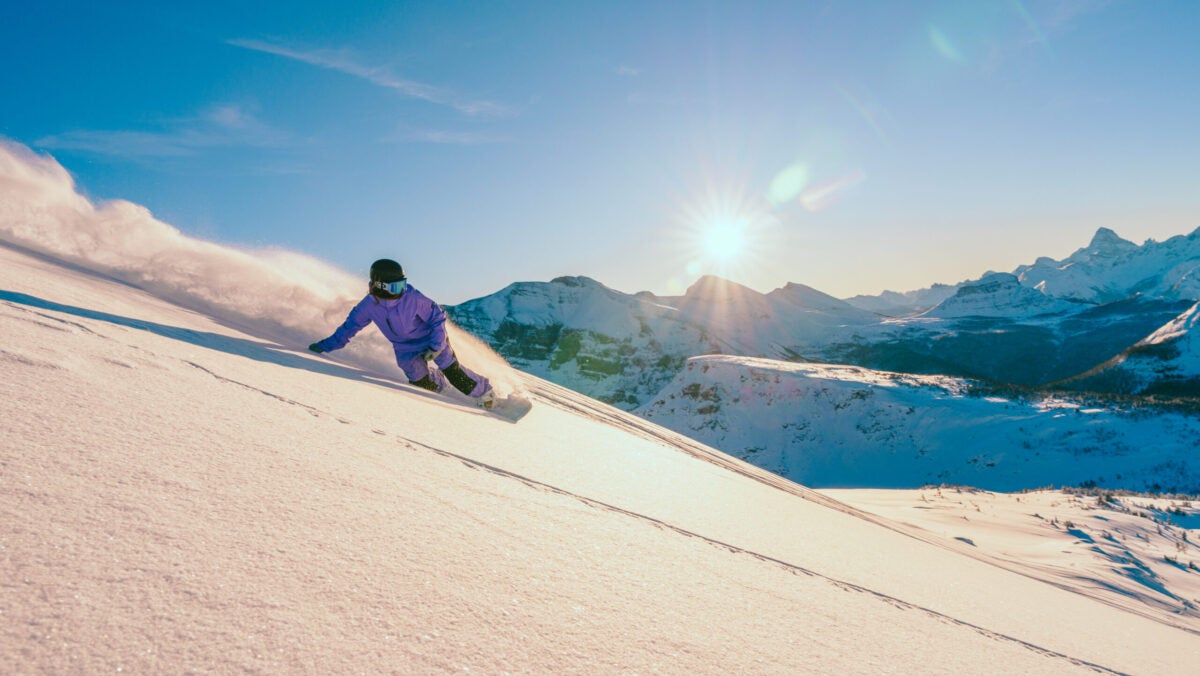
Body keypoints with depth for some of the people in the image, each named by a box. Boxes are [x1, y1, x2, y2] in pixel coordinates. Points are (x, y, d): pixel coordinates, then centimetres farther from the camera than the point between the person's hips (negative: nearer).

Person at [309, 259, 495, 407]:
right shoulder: (369, 305, -18)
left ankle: (484, 391, 17)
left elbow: (437, 317, -18)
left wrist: (435, 347, -22)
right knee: (420, 381, -9)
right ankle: (439, 384, 27)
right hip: (406, 349, 3)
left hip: (432, 340, -3)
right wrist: (326, 346, -1)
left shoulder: (413, 298, -28)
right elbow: (350, 326, -2)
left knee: (452, 371, -6)